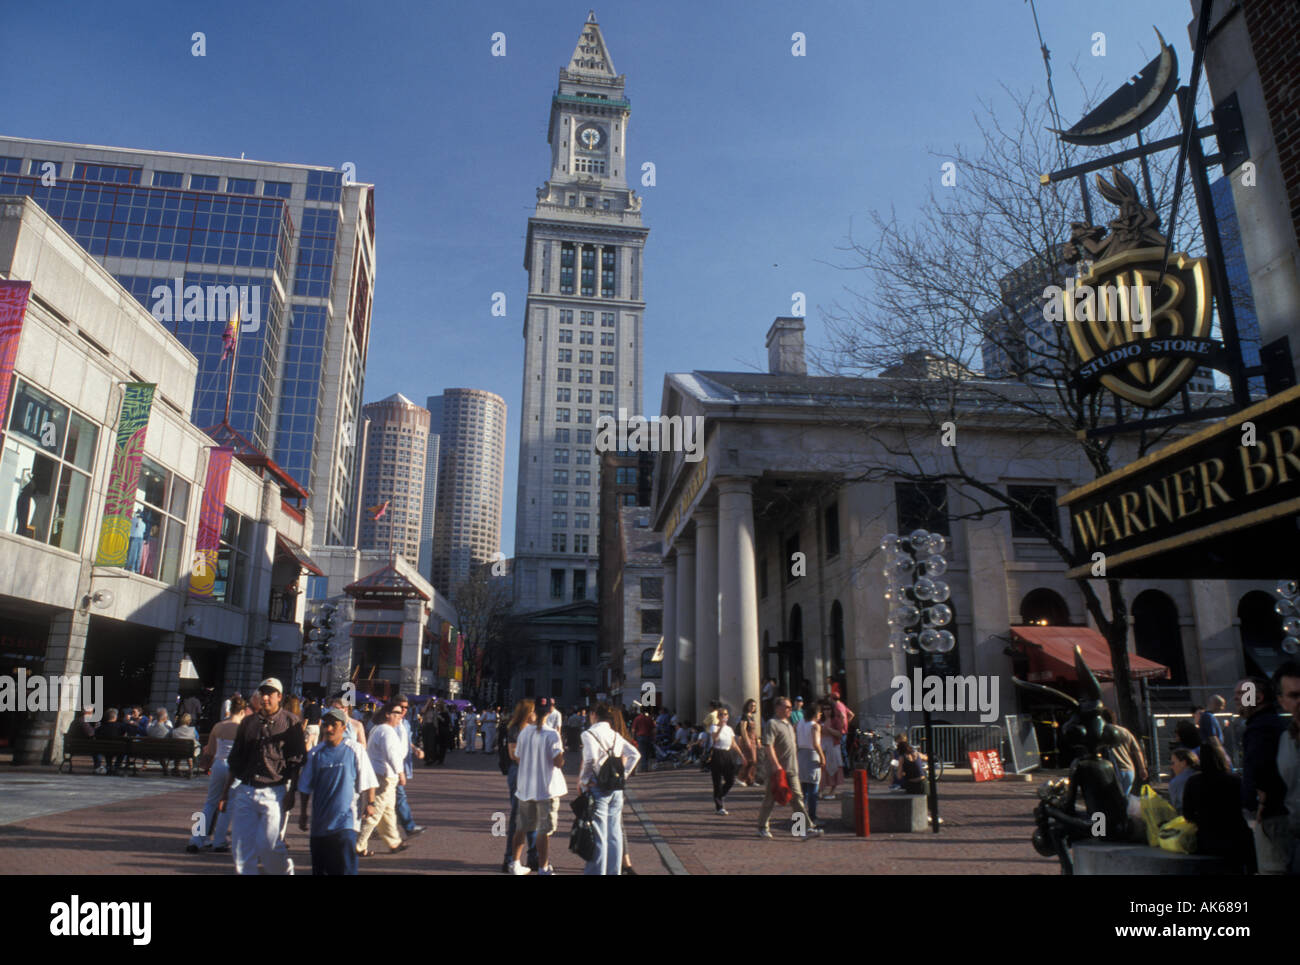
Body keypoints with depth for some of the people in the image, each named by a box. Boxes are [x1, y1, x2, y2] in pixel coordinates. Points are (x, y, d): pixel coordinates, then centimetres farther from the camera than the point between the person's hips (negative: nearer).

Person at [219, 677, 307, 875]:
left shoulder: (290, 722, -1)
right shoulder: (248, 722, 13)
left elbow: (297, 761, -4)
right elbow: (235, 760, 17)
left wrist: (291, 792, -11)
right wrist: (225, 792, 13)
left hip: (275, 791, -5)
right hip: (245, 791, 5)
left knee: (268, 844, -7)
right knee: (242, 846, 4)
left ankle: (286, 871, 15)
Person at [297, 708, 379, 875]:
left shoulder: (355, 750, -4)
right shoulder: (315, 753, 3)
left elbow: (367, 780, 1)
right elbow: (306, 787, 13)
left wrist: (370, 803, -6)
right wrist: (303, 813, 15)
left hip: (346, 819, -3)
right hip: (320, 820, 4)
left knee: (345, 867, -9)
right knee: (320, 867, 12)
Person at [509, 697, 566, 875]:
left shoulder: (524, 731, 0)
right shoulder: (551, 734, -15)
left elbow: (517, 758, 8)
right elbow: (558, 762, -18)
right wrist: (561, 747, -1)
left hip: (525, 787, 5)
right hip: (547, 787, -5)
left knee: (522, 827, 18)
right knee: (544, 830, 3)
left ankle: (516, 863, 29)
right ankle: (543, 868, 6)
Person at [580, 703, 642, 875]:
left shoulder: (589, 734, -10)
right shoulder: (615, 735, 10)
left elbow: (590, 759, -24)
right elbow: (635, 754, 10)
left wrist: (582, 780, -12)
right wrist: (623, 774, 11)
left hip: (597, 788, -6)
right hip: (616, 789, 6)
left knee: (598, 836, -1)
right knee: (614, 833, 12)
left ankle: (596, 871, 4)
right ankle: (614, 870, 18)